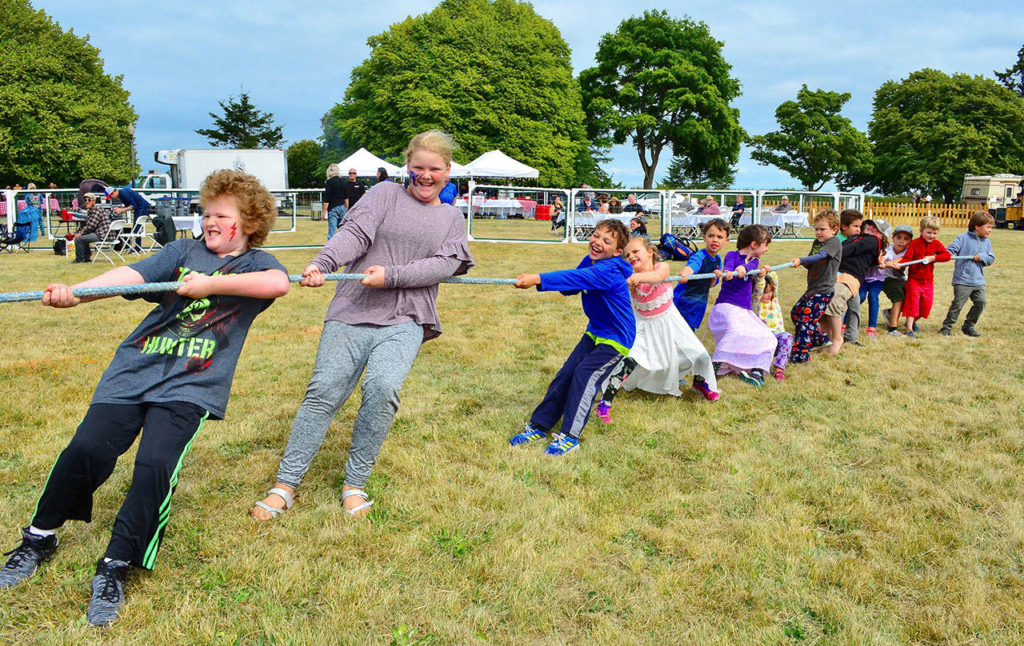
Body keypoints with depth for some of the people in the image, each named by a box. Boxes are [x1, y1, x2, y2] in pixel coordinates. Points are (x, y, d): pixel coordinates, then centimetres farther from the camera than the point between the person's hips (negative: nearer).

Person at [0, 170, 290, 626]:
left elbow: (279, 283, -19)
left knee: (155, 465, -20)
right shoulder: (182, 251, 14)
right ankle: (39, 538, 18)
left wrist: (210, 284, -21)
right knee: (86, 450, -9)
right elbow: (131, 274, -3)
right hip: (134, 368, 3)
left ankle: (115, 568, 0)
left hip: (190, 386, -3)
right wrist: (74, 292, -20)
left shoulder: (255, 263, 6)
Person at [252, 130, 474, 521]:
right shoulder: (385, 194, 12)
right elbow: (354, 233, -4)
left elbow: (443, 265, 3)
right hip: (352, 313, 0)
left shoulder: (452, 218, 19)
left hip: (405, 321, 0)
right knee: (324, 393, -7)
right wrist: (322, 263, -23)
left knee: (383, 388, -23)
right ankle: (285, 485, 7)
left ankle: (354, 485, -6)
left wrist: (391, 275, -12)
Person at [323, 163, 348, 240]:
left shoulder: (329, 182, -9)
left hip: (332, 208, -5)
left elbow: (326, 199, -12)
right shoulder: (342, 181, 7)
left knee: (332, 231, -4)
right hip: (342, 207, 5)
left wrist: (324, 212, -9)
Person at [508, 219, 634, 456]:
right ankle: (538, 426, 11)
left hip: (616, 338, -8)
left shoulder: (609, 271, -28)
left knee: (584, 375, -19)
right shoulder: (589, 261, 0)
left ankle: (569, 436, -11)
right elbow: (571, 288, 5)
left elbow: (577, 278, -43)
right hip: (595, 332, 8)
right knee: (565, 374, 3)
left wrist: (538, 279, -52)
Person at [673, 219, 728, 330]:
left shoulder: (718, 260, 6)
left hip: (697, 306, 8)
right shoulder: (700, 257, -18)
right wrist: (684, 275, -66)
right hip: (683, 302, -8)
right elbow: (691, 266, -42)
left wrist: (715, 277, -10)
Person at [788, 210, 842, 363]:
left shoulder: (834, 242, -12)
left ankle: (800, 355, -7)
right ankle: (821, 339, 31)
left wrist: (801, 260, -42)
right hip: (812, 288, 10)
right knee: (795, 312, 18)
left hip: (824, 290, -10)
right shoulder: (816, 242, 13)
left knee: (806, 319, -13)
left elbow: (820, 256, -29)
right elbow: (811, 263, 12)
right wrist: (805, 264, -12)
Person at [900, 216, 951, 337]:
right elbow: (907, 257, -15)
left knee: (926, 305, 7)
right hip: (914, 279, -4)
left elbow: (948, 255, -7)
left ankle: (912, 322, 29)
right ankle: (909, 329, -3)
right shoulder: (914, 243, -6)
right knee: (912, 303, -6)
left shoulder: (936, 244, 4)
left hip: (928, 281, 4)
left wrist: (933, 258, -20)